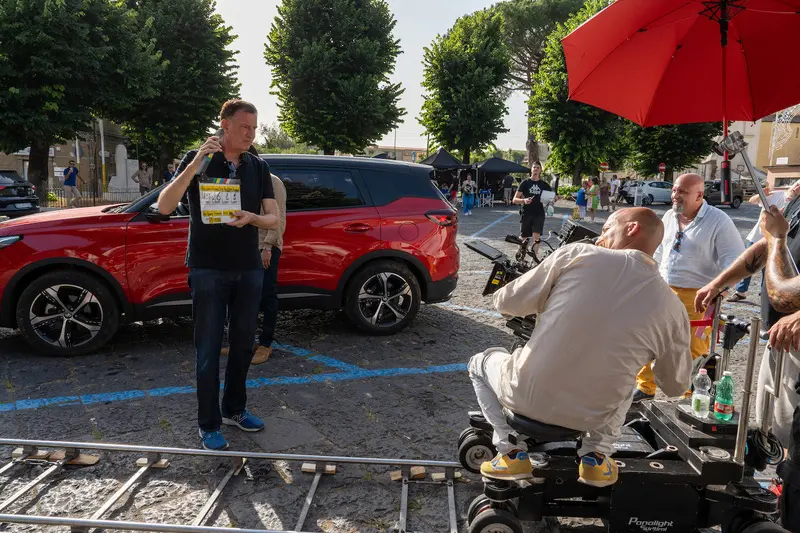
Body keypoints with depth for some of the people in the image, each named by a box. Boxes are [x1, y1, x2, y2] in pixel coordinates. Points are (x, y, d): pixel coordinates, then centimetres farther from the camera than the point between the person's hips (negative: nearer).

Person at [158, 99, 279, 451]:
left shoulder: (258, 168, 6)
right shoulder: (198, 160, -5)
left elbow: (273, 218, 4)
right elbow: (164, 206, -16)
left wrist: (251, 218, -19)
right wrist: (197, 162, -27)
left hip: (249, 270, 4)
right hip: (208, 270, -4)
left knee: (243, 345, 13)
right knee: (209, 350, 0)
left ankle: (234, 409, 30)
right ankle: (208, 424, 13)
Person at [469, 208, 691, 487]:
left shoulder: (576, 255, -10)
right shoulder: (673, 308, -4)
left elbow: (506, 302, -3)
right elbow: (676, 385, 9)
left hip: (526, 397, -3)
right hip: (590, 417, 3)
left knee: (481, 361, 29)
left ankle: (512, 451, 13)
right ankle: (596, 456, 18)